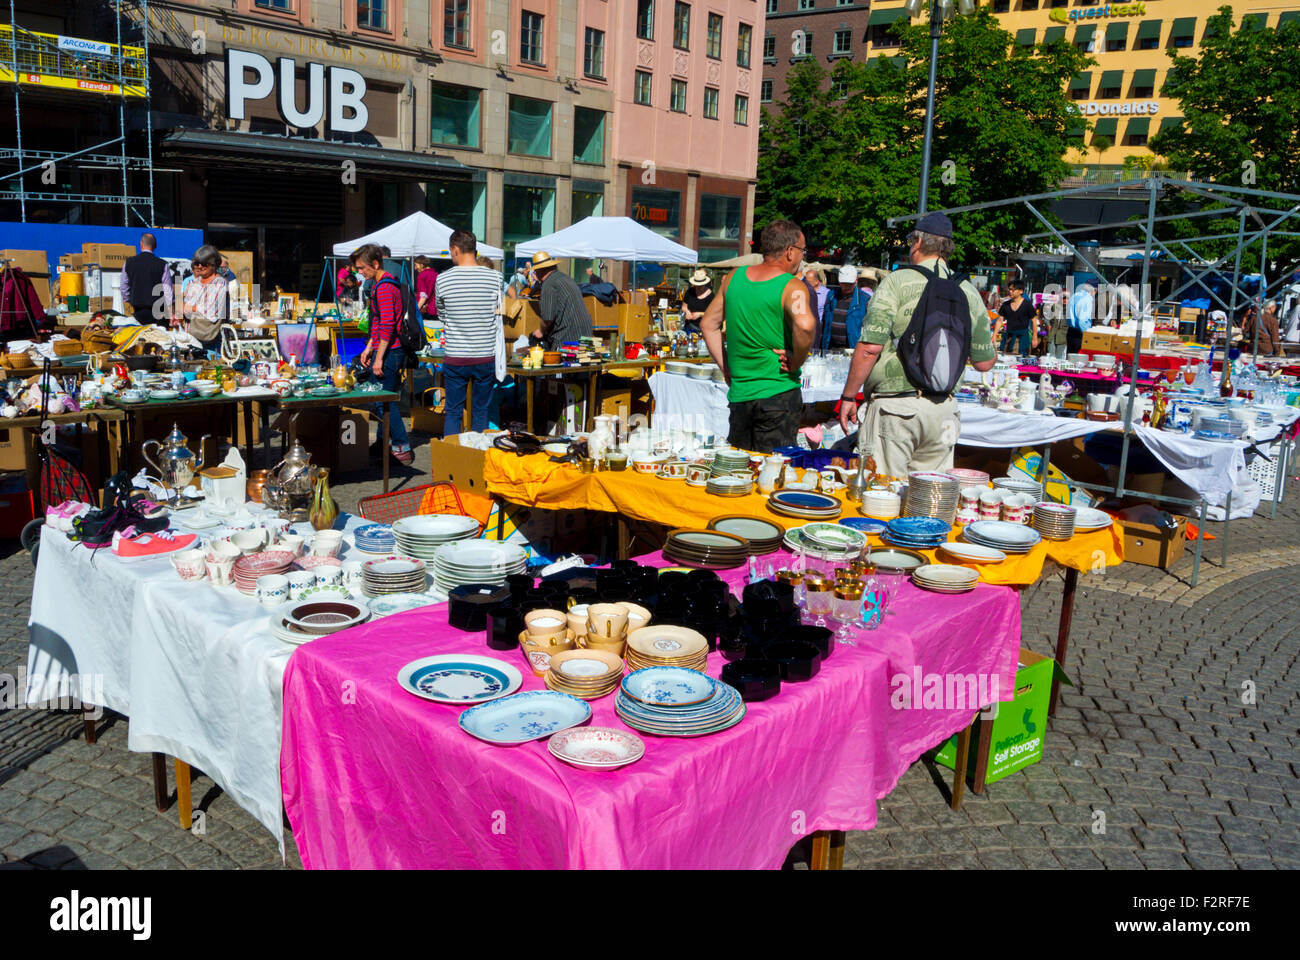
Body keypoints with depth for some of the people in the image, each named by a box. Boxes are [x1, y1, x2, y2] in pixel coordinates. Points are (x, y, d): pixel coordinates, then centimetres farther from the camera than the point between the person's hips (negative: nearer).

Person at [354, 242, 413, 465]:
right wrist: (369, 348, 23)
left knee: (385, 400, -6)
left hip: (390, 352, -10)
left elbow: (387, 326, -22)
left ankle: (402, 449, -2)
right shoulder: (378, 285, 17)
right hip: (386, 351, 10)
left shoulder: (384, 287, -16)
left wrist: (379, 358, -22)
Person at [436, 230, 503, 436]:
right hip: (486, 356, 1)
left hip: (455, 358, -1)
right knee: (482, 412, 11)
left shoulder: (443, 280, -5)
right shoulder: (495, 277, -4)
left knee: (452, 413, 9)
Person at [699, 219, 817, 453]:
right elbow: (804, 324, -31)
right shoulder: (792, 287, -11)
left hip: (738, 393, 6)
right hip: (779, 393, -5)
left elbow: (708, 324, 14)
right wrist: (797, 362, -15)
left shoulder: (735, 276, 7)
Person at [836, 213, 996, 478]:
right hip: (944, 409, 5)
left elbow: (870, 348, -13)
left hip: (895, 405, -5)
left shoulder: (898, 282, -6)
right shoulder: (969, 292, 8)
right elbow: (984, 363, 12)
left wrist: (848, 397, -4)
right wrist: (993, 345, 35)